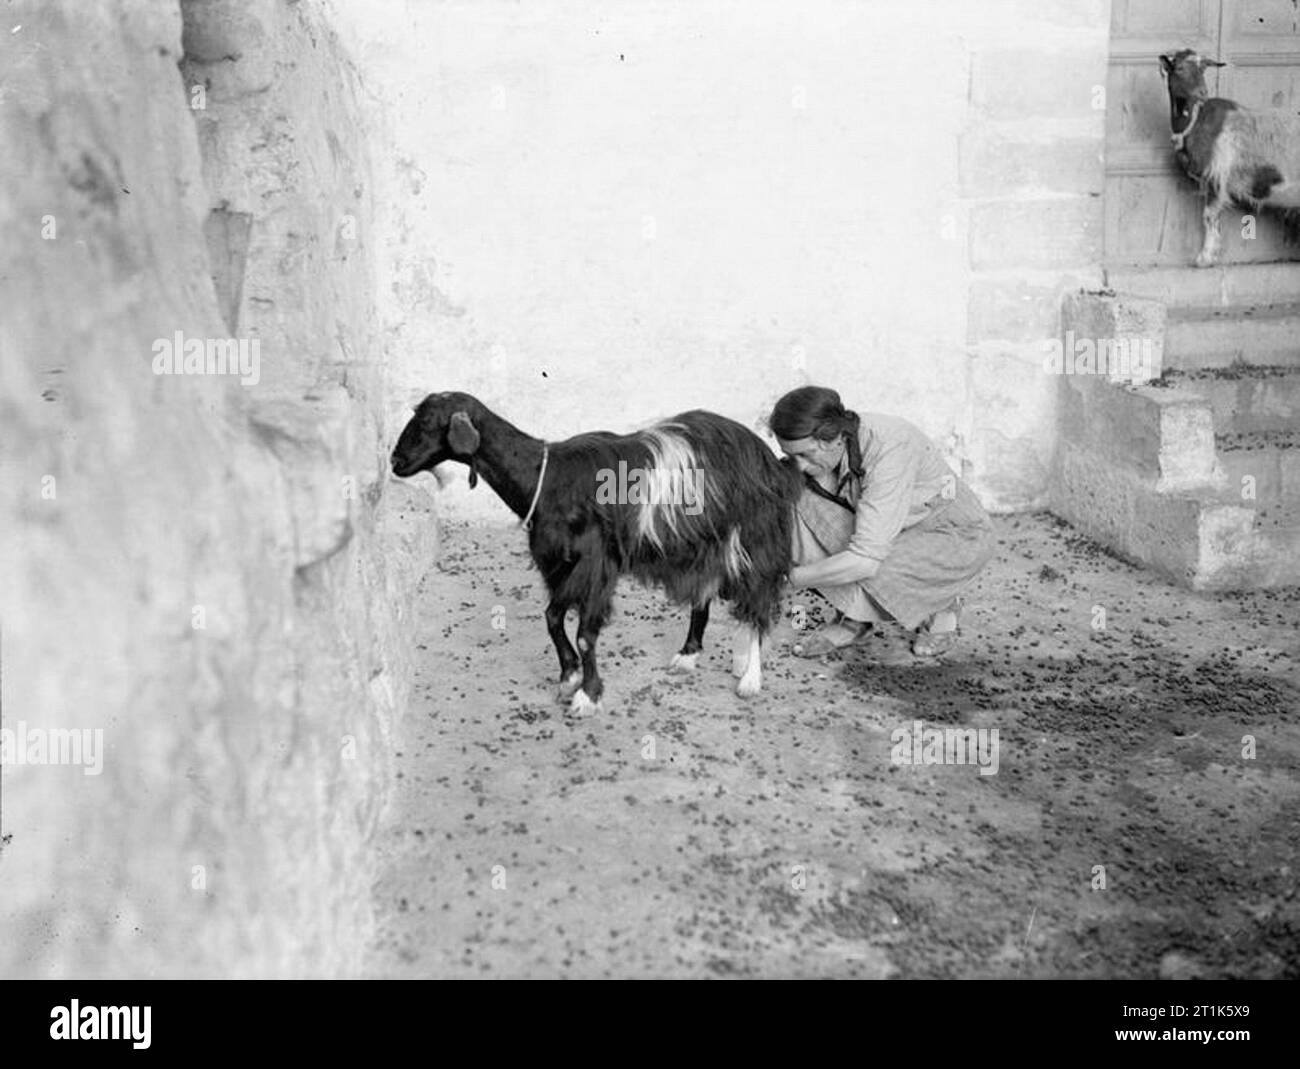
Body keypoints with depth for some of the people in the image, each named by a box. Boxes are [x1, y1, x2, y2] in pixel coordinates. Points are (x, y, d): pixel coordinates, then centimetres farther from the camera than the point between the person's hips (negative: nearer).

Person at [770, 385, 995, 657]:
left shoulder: (890, 448, -36)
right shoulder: (816, 450, -16)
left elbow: (866, 560, -40)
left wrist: (789, 578, -35)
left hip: (959, 535, -6)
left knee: (874, 573, -37)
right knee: (795, 500, -20)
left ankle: (942, 607, -2)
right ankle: (854, 615, -5)